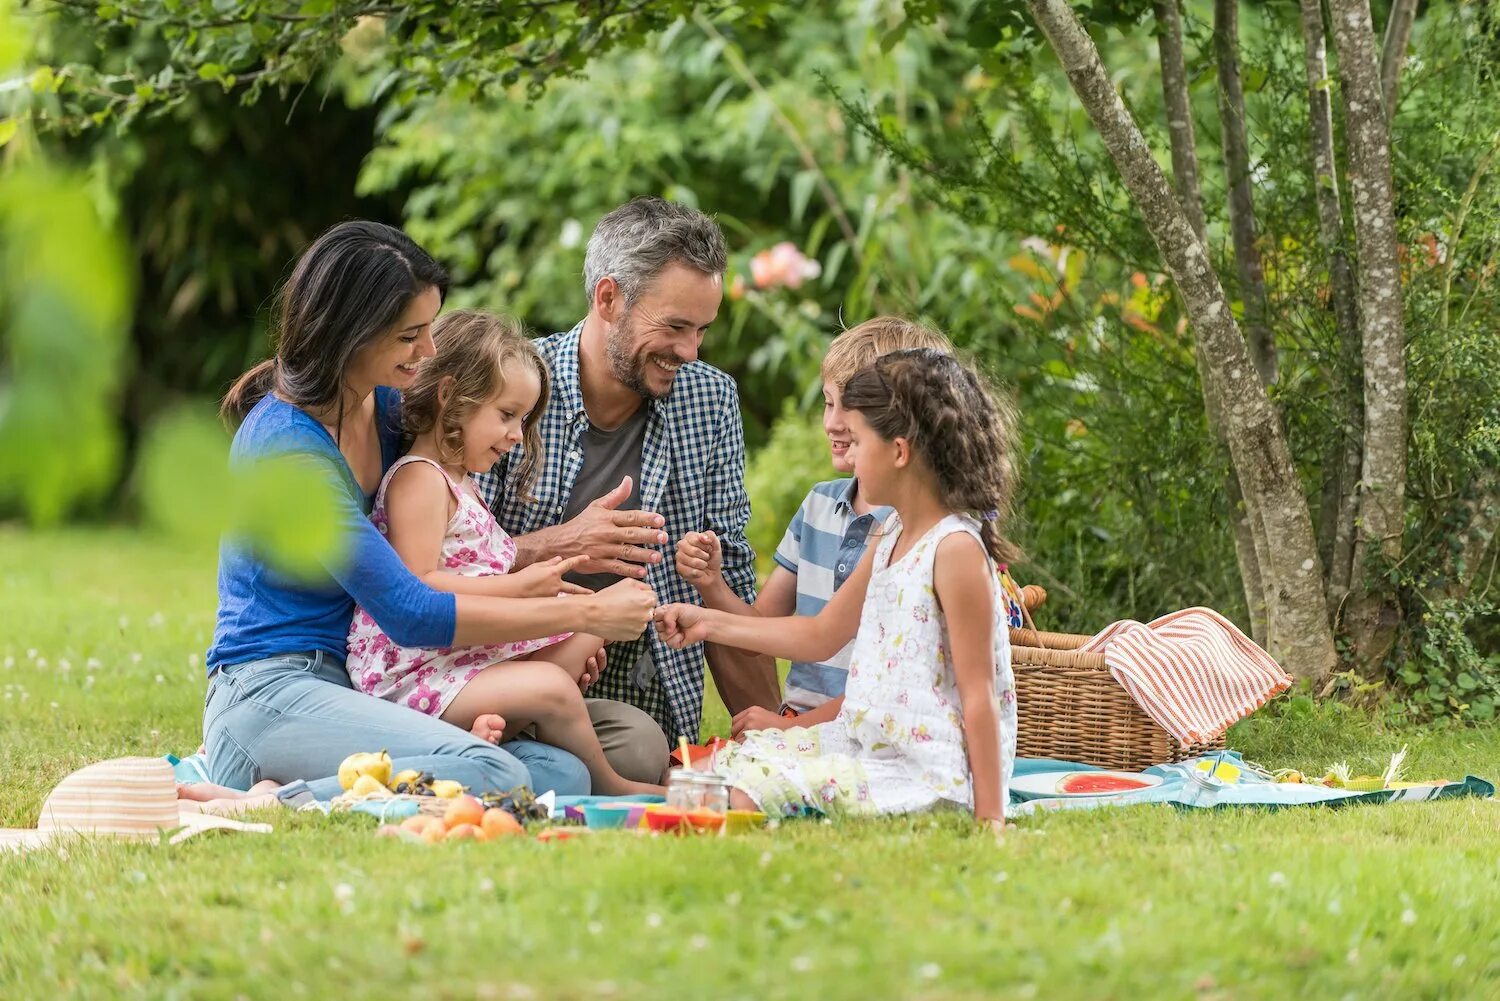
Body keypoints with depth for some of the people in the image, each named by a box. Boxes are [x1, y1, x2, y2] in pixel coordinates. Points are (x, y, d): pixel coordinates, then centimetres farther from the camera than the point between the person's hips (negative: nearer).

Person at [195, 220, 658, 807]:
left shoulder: (386, 405, 10)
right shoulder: (285, 444, -17)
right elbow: (410, 614, -19)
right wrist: (583, 614, -14)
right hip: (273, 694, -9)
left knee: (562, 775, -15)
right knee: (490, 773, -32)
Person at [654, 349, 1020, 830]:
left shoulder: (956, 549, -17)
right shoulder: (891, 540, 13)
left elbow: (978, 695, -19)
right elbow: (821, 635, 25)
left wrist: (989, 817, -20)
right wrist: (710, 623, 23)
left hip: (925, 772, -10)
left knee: (753, 785, -22)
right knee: (735, 758, 9)